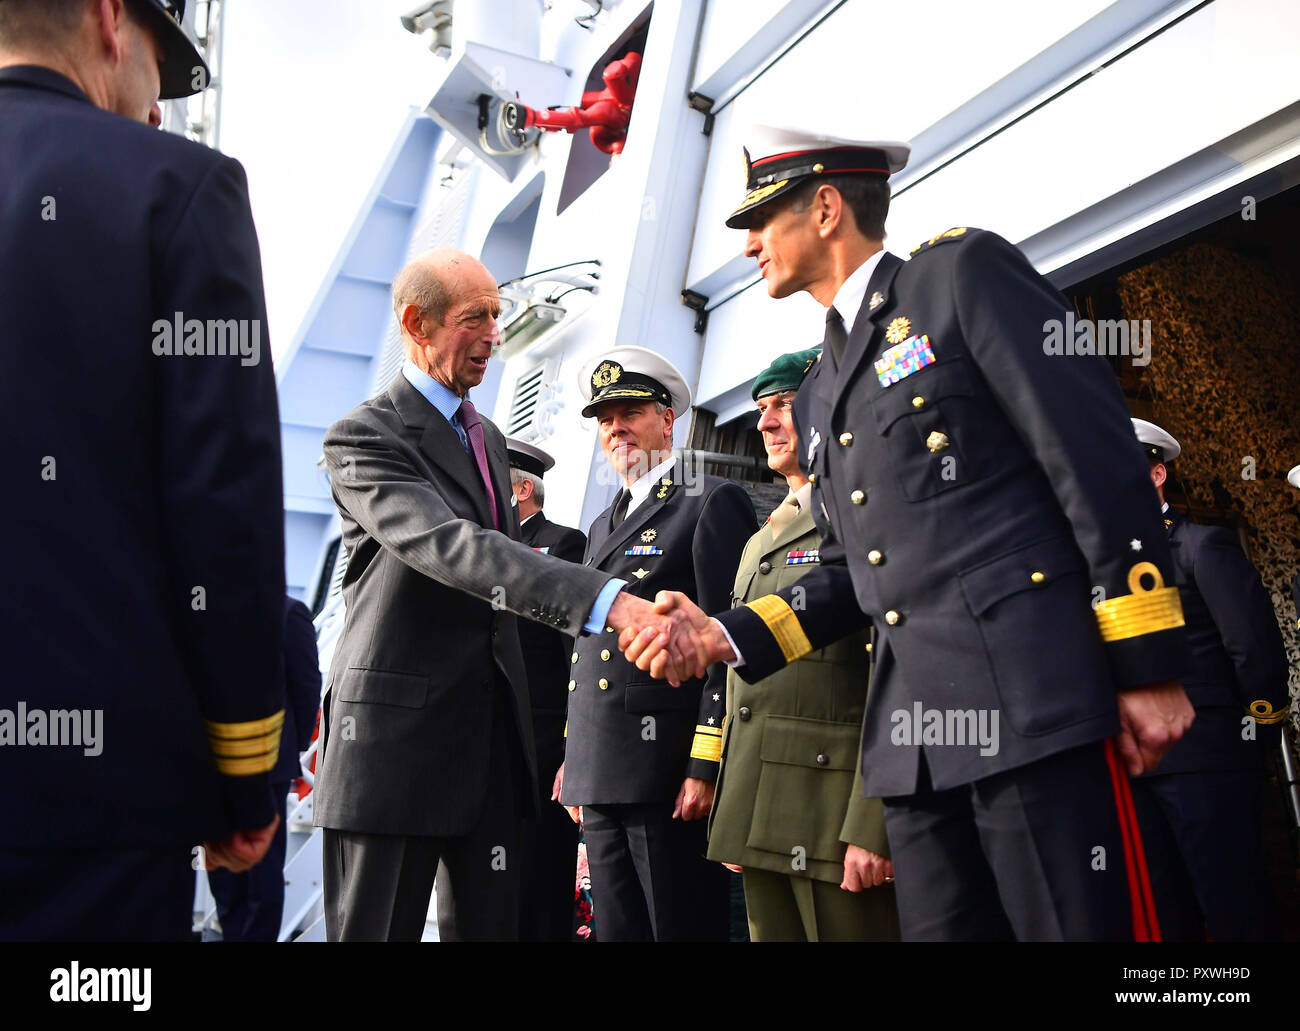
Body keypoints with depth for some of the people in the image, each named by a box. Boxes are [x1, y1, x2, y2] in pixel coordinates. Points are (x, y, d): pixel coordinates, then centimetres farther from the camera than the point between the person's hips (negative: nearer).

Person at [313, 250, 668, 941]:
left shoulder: (490, 438, 17)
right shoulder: (364, 436, -10)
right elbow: (450, 548, -27)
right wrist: (607, 601, -39)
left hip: (492, 734, 7)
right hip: (396, 736, -7)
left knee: (489, 923, 11)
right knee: (375, 927, 2)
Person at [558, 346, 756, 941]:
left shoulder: (713, 503, -3)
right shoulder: (603, 525, 22)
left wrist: (705, 765, -17)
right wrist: (572, 759, 19)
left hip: (669, 769, -7)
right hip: (598, 775, 8)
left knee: (682, 926, -1)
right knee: (616, 929, 12)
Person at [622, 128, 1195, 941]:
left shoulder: (964, 270, 1)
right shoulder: (819, 396, 22)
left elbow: (1099, 459, -7)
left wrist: (1148, 666, -11)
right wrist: (727, 635, 8)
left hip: (1033, 694, -7)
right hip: (916, 730, 7)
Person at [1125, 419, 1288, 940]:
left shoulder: (1203, 545, -3)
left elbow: (1257, 648, -8)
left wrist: (1257, 733, -3)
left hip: (1204, 760, -6)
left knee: (1236, 914, -2)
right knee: (1165, 915, 9)